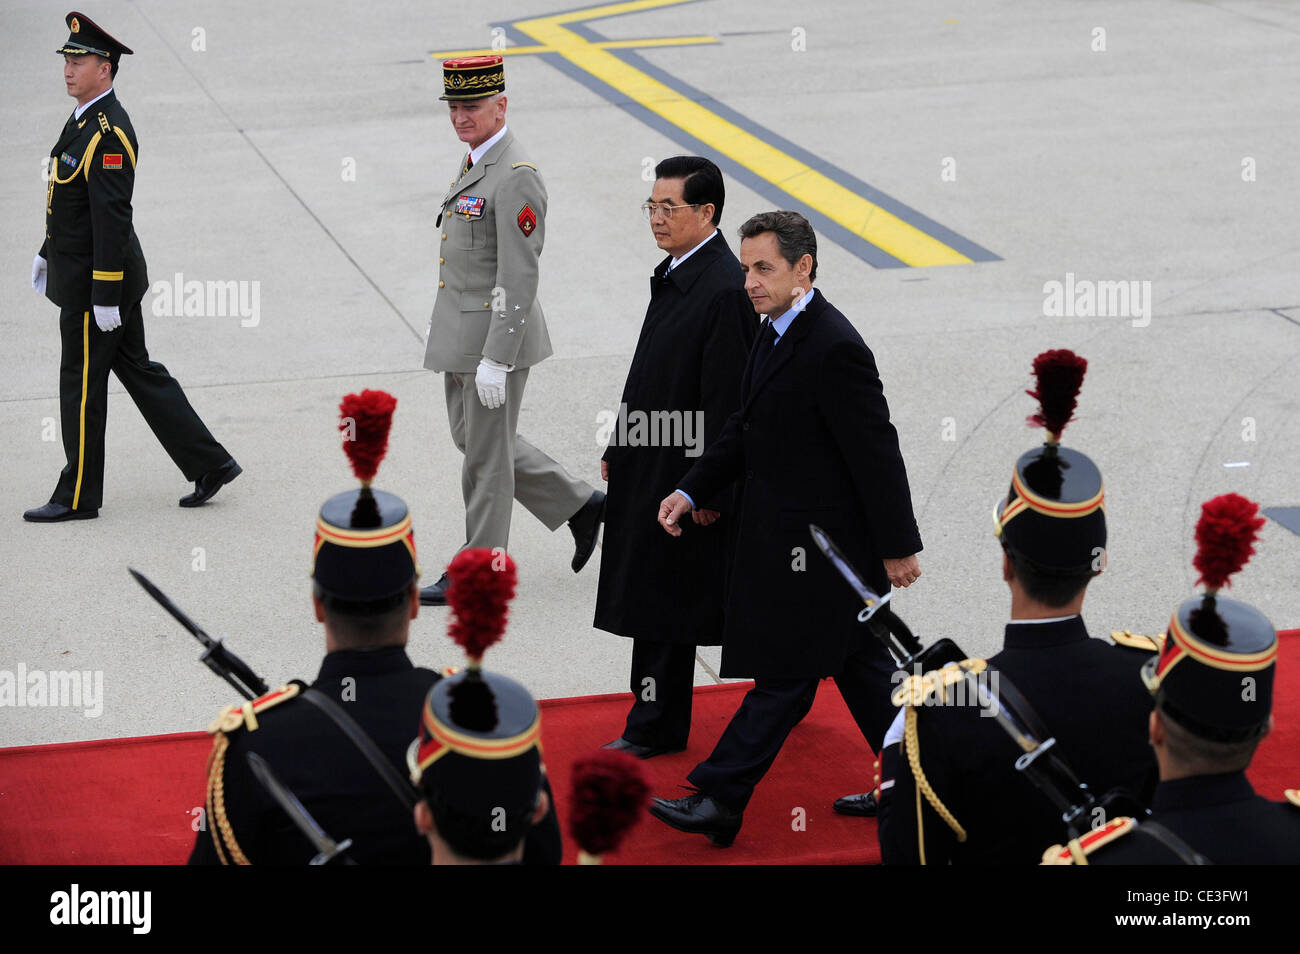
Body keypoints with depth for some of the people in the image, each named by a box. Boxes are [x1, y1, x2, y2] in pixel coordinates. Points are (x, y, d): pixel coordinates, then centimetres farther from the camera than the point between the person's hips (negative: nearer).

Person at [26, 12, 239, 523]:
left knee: (82, 383, 1)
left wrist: (105, 297, -23)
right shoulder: (85, 118, 10)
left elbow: (112, 218, -24)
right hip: (76, 267, 10)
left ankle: (78, 497, 13)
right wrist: (47, 251, 25)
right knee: (139, 371, 14)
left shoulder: (109, 133, -22)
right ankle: (209, 465, 19)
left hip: (97, 280, -10)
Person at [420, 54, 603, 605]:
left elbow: (519, 277, -23)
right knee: (471, 437, 19)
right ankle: (579, 505, 29)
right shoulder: (476, 163, 11)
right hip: (460, 332, 10)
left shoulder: (516, 177, -20)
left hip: (496, 333, -10)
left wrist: (495, 359, -24)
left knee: (485, 455, 2)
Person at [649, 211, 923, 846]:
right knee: (858, 662, 18)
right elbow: (746, 429, 16)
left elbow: (877, 454, -20)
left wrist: (898, 548, -15)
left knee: (784, 672, -2)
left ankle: (720, 802, 2)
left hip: (818, 546, -10)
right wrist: (692, 491, 8)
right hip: (793, 536, 10)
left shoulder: (834, 349, -23)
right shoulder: (777, 332, 7)